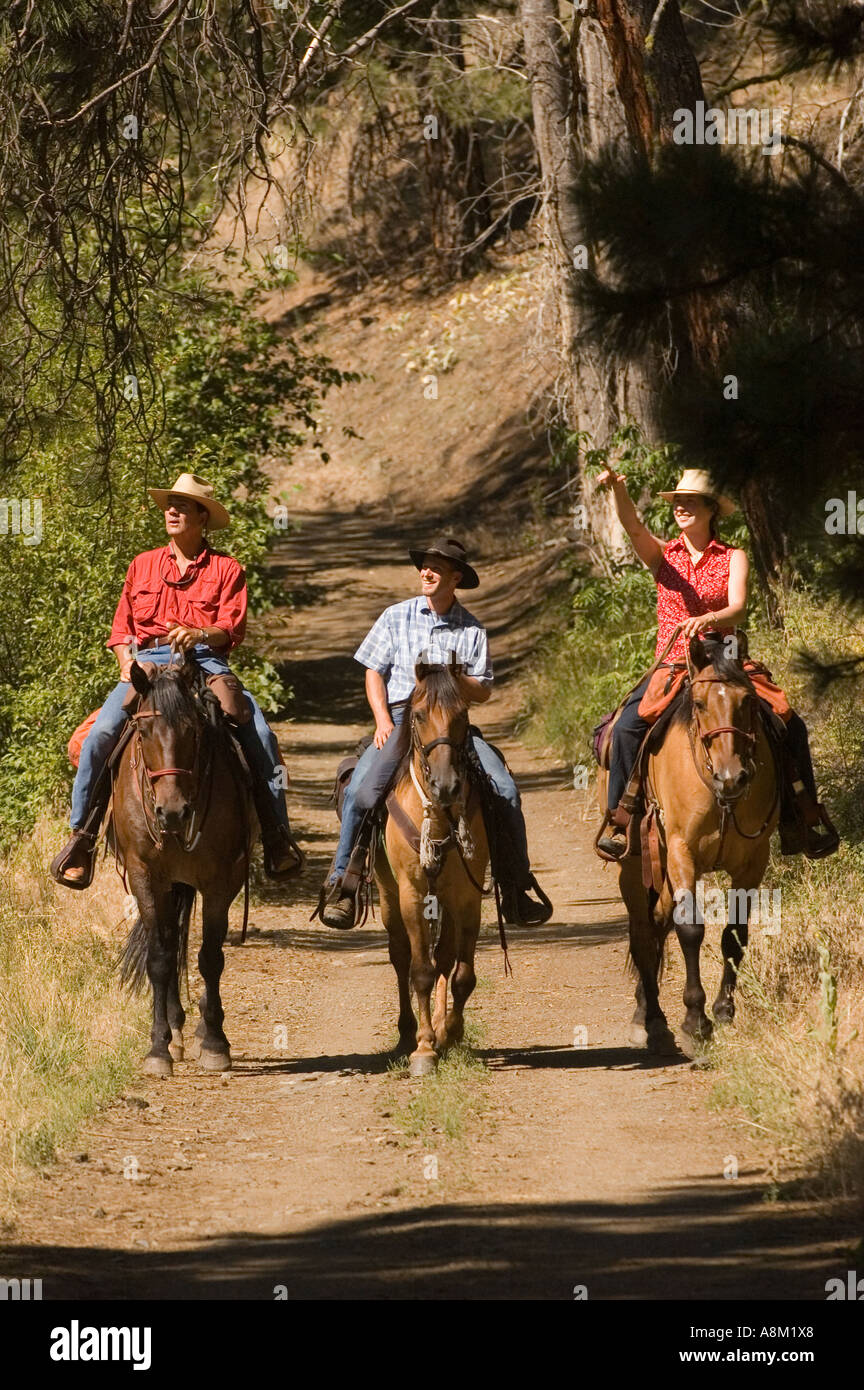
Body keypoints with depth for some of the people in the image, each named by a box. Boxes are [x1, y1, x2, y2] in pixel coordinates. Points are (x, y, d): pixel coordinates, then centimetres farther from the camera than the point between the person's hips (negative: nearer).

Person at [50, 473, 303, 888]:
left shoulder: (226, 570, 10)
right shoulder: (143, 565, 19)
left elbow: (232, 628, -3)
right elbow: (121, 628, 18)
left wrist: (198, 634, -24)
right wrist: (127, 662, -2)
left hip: (207, 662, -2)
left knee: (259, 736, -23)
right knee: (101, 734, -23)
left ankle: (276, 837, -16)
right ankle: (81, 835, -13)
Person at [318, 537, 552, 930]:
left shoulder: (472, 630, 9)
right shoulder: (396, 617, 9)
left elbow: (482, 692, 8)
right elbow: (374, 673, 10)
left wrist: (455, 679, -14)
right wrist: (384, 722, -5)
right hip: (400, 718, -1)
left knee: (506, 790, -16)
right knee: (361, 789, -25)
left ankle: (517, 890, -6)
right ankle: (340, 886, -15)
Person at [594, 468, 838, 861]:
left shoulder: (733, 558, 5)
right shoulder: (663, 556, 6)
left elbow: (737, 608, -11)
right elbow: (633, 526, -14)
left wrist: (709, 619, -34)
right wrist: (618, 489, -35)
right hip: (671, 666, 0)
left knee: (790, 725, -14)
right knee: (628, 726, -26)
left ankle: (805, 816, 0)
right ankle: (619, 819, -15)